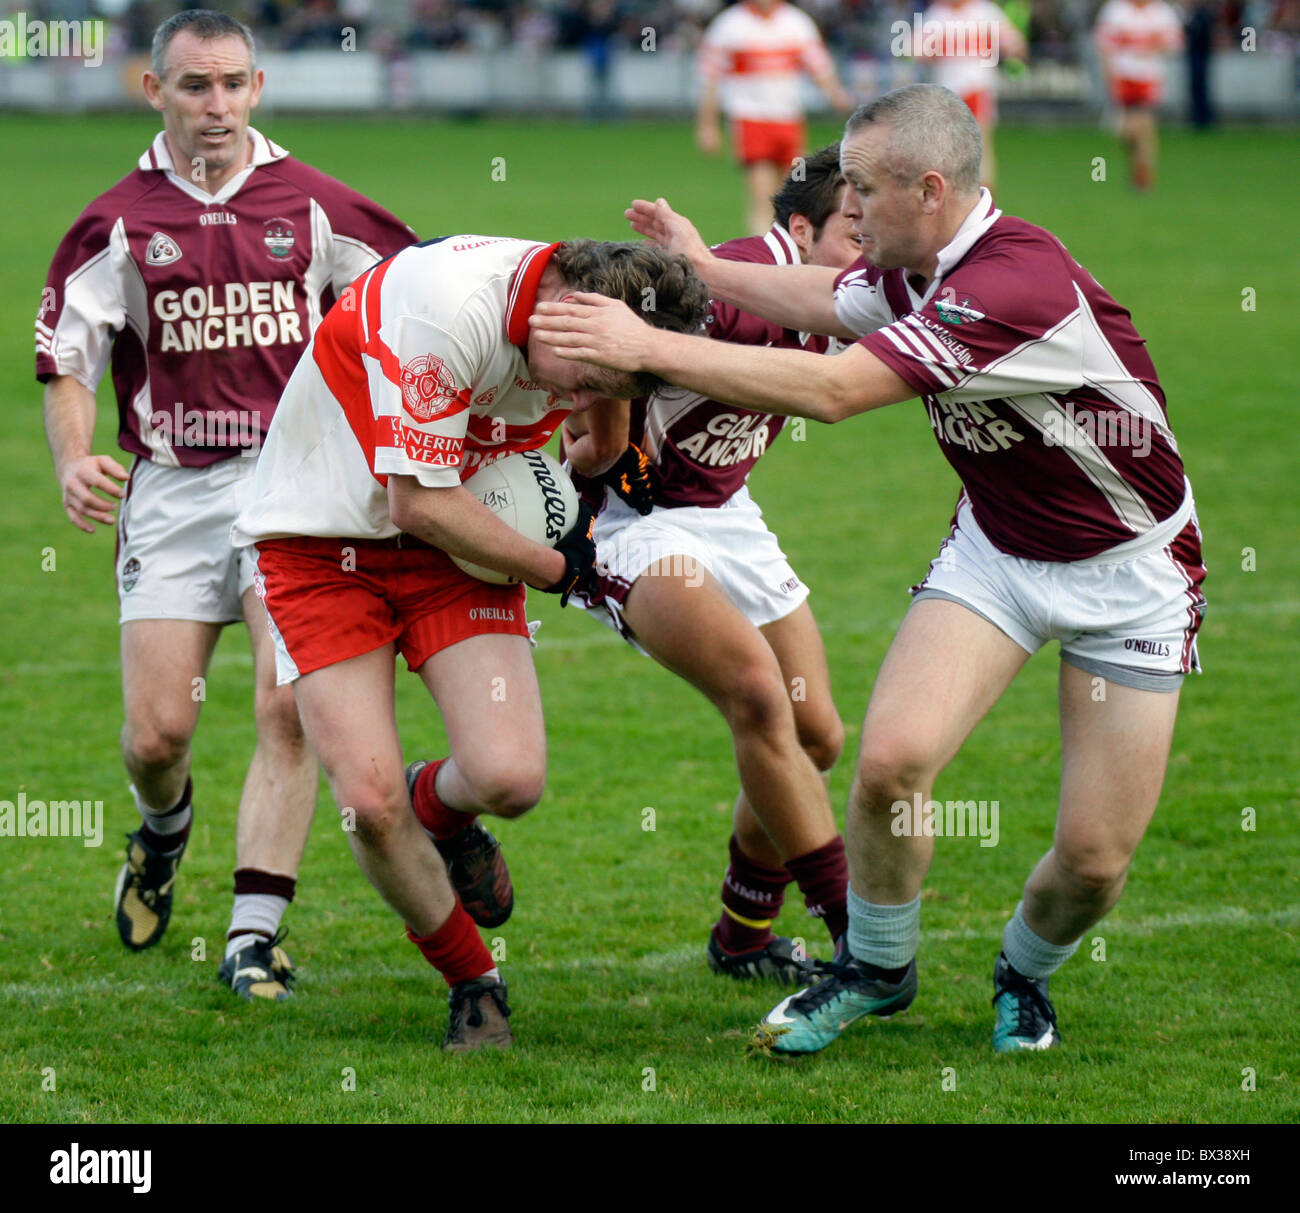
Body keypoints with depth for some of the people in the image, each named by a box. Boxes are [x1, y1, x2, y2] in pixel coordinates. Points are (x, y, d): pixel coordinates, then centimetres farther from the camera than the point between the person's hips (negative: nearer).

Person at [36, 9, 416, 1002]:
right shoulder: (118, 223, 3)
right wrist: (73, 463, -13)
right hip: (171, 490, 0)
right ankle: (164, 830, 33)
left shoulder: (315, 207, 3)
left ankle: (256, 932, -12)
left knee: (290, 706, -16)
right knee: (157, 732, -4)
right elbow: (65, 362, 5)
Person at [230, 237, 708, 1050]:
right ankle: (474, 984, 10)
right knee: (371, 804, -15)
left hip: (448, 552, 5)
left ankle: (438, 808, 22)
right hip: (321, 546, -5)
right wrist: (554, 568, -14)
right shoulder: (453, 307, -31)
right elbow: (419, 503, -26)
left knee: (512, 778, -15)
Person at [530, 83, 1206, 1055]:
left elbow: (830, 390, -36)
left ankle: (1024, 975, 26)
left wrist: (649, 347, -34)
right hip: (995, 549, 6)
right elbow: (827, 299, 21)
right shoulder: (915, 269, -6)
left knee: (1095, 859, -6)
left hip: (1129, 571, -6)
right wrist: (705, 267, 30)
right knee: (892, 757, -16)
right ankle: (877, 967, 8)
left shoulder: (1016, 283, -32)